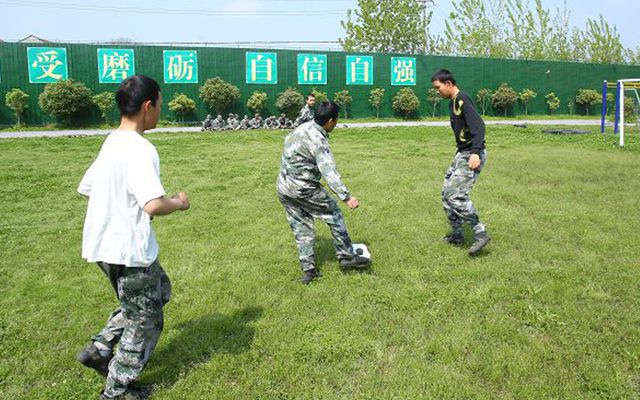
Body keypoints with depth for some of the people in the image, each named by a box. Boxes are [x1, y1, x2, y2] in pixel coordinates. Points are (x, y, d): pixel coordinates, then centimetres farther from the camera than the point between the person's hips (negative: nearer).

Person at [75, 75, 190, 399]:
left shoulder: (110, 144, 6)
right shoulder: (140, 149, -22)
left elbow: (85, 187, 16)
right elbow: (154, 205, -33)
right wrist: (179, 202, -13)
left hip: (105, 244, 9)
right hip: (129, 250, -9)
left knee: (159, 290, 27)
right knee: (145, 320, 12)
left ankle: (99, 349, 29)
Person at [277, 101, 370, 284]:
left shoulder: (302, 127, 6)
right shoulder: (317, 140, -21)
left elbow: (288, 141, 28)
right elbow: (329, 172, -32)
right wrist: (346, 196, -38)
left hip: (283, 189, 8)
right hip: (303, 189, -8)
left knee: (301, 228, 14)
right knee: (333, 214, 8)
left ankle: (307, 269, 16)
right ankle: (346, 256, 15)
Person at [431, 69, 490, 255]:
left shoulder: (462, 99, -13)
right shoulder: (453, 103, 15)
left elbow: (478, 126, -24)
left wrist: (475, 152, -33)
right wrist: (462, 153, 15)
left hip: (472, 155, -10)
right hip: (461, 154, 10)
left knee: (456, 195, -17)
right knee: (446, 194, 11)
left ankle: (480, 233, -8)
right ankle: (456, 236, 20)